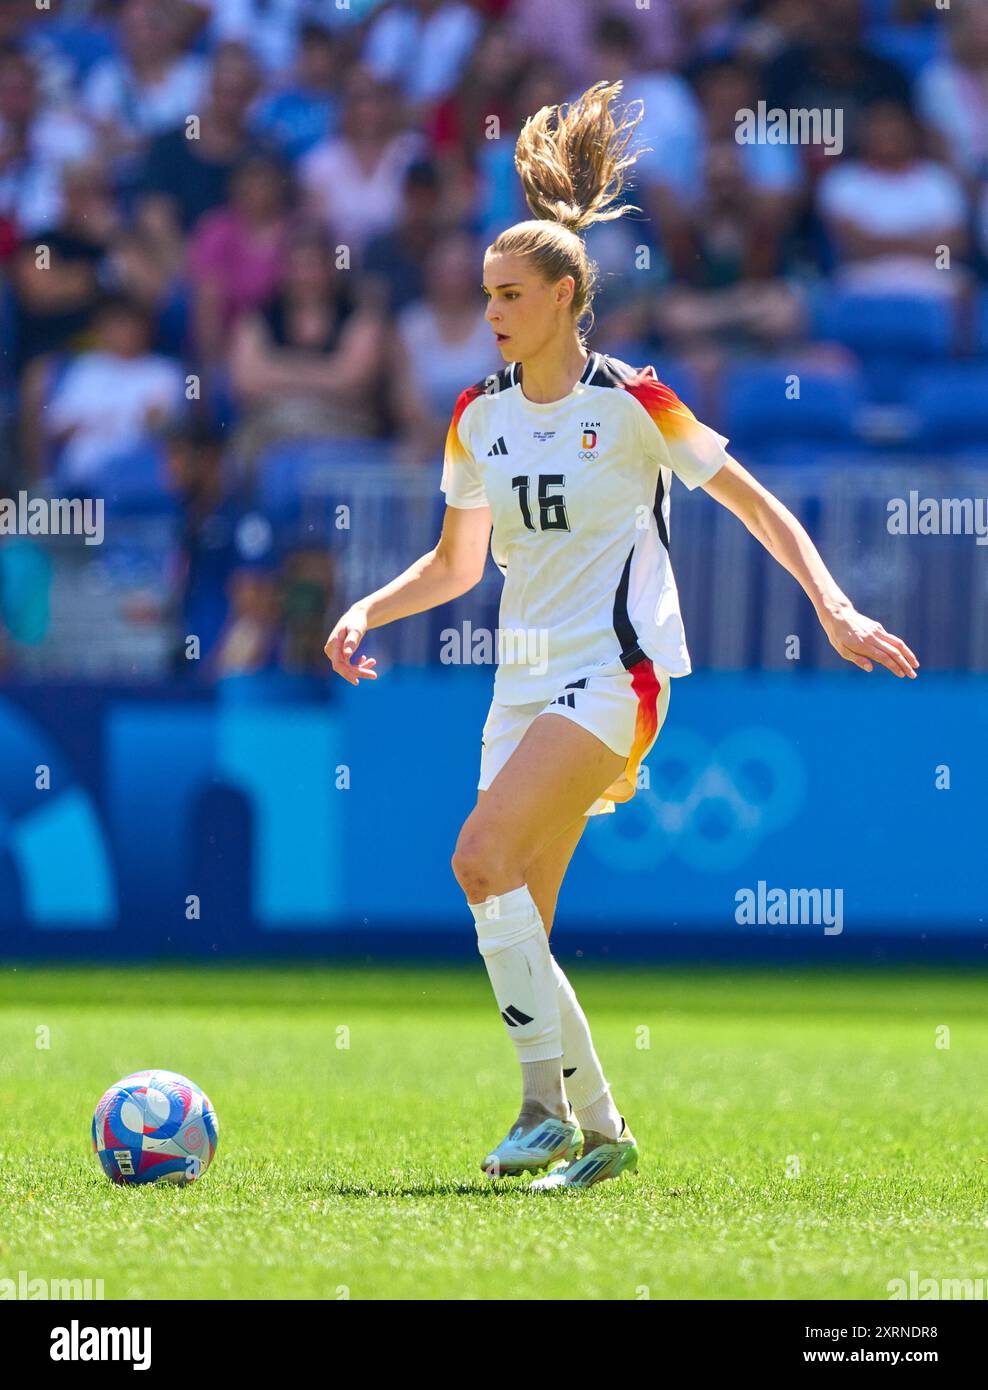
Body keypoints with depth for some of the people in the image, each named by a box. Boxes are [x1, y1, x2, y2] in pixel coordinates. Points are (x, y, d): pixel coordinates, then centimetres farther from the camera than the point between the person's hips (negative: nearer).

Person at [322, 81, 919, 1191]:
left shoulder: (631, 402, -8)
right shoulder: (479, 419, 9)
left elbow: (753, 504, -1)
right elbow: (455, 564, 21)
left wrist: (833, 607, -10)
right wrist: (365, 612, 6)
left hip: (615, 672, -6)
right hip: (525, 678, 7)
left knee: (482, 859, -24)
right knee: (517, 922, 0)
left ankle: (547, 1105, -20)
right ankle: (598, 1129, 12)